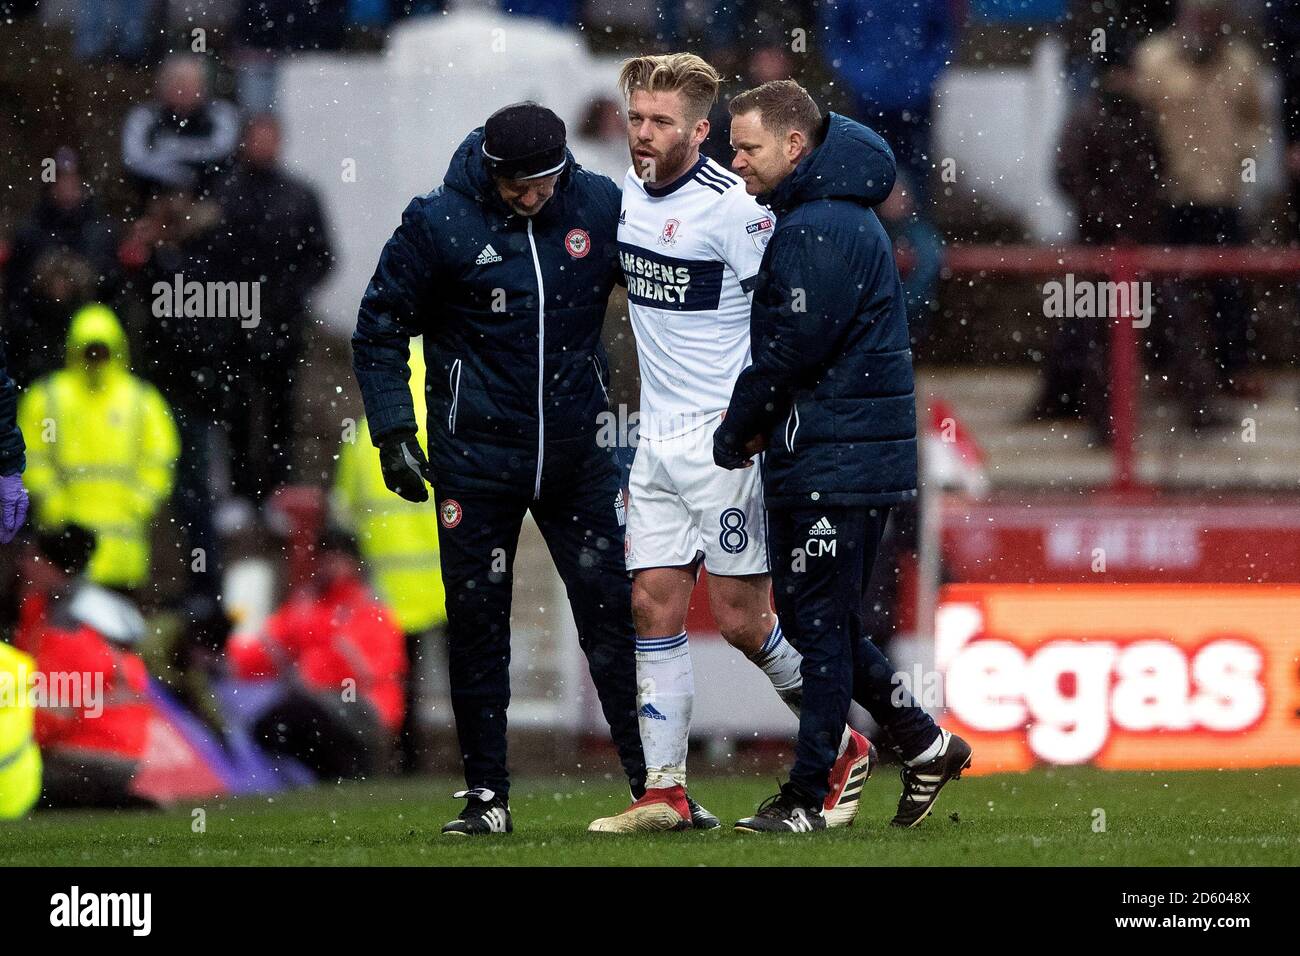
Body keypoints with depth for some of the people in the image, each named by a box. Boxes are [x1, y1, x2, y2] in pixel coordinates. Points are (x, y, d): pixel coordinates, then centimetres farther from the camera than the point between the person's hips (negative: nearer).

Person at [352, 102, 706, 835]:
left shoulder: (600, 206, -4)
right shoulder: (441, 224, -10)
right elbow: (381, 330, 0)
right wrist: (395, 435, -6)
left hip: (578, 451, 1)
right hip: (477, 456, -1)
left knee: (615, 612, 0)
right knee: (478, 622, 3)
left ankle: (655, 781, 6)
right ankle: (486, 796, 11)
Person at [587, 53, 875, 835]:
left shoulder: (730, 207, -16)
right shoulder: (629, 192, 7)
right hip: (657, 441, 7)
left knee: (743, 620, -4)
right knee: (654, 607, 2)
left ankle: (844, 749, 16)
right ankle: (666, 792, 4)